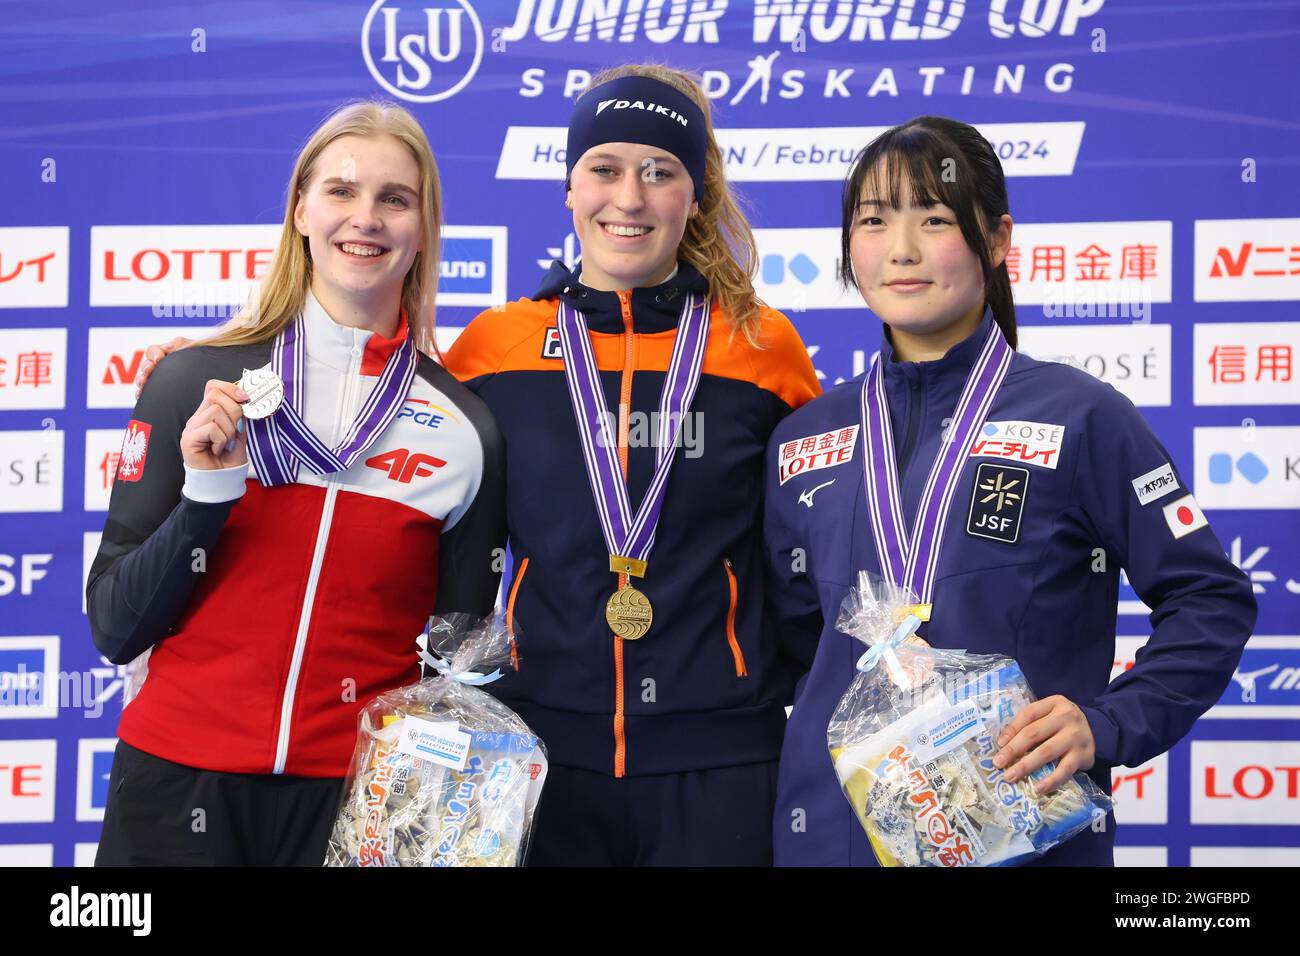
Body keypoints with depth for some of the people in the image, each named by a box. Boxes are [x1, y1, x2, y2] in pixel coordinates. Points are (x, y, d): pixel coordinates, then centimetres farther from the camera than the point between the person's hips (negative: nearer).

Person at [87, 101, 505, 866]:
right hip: (179, 784, 0)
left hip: (359, 799, 1)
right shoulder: (193, 383, -5)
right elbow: (115, 630, -3)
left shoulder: (467, 431, -3)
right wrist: (207, 493, -15)